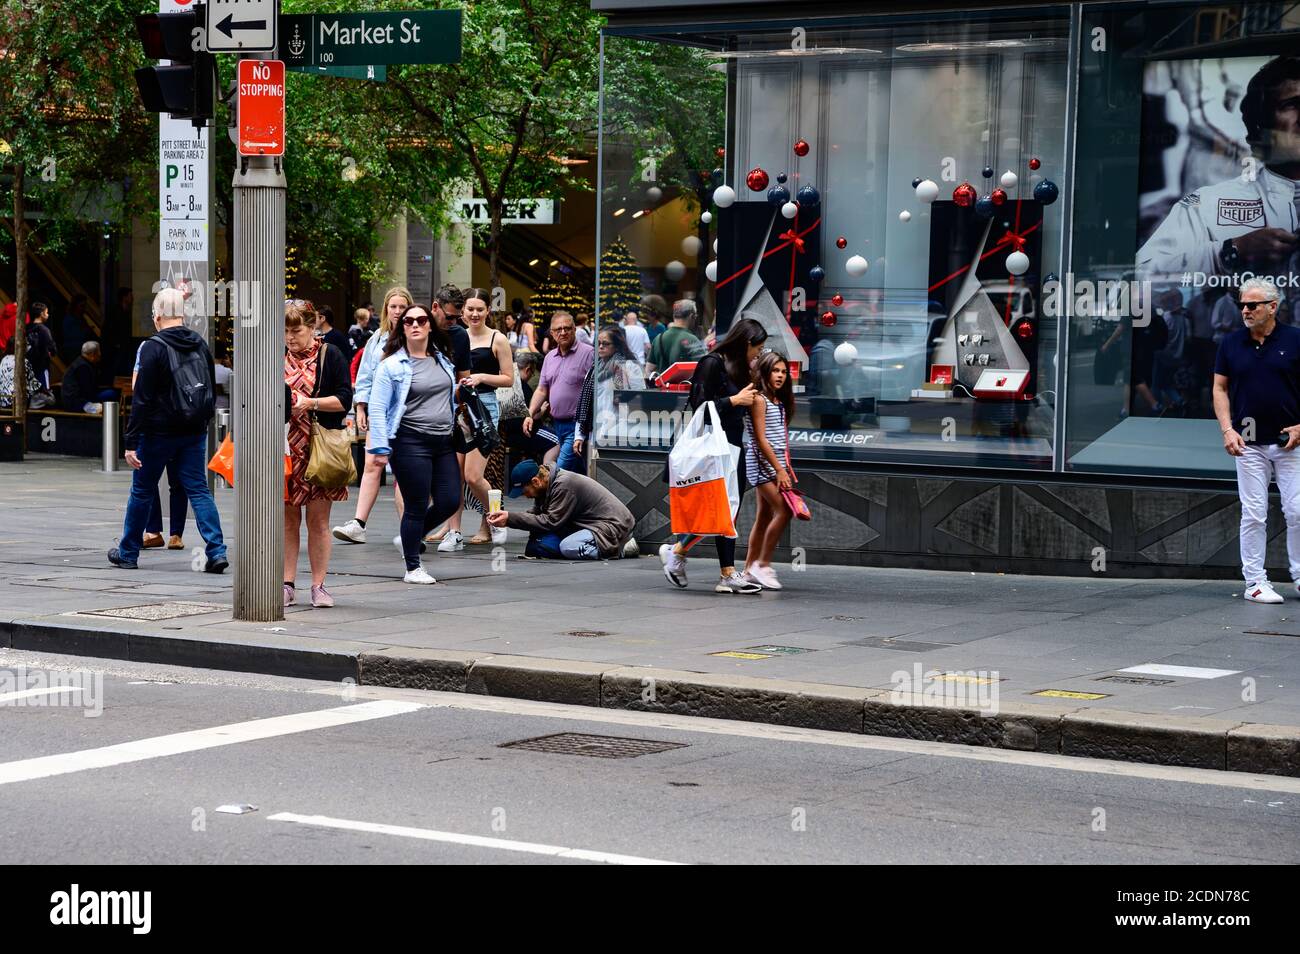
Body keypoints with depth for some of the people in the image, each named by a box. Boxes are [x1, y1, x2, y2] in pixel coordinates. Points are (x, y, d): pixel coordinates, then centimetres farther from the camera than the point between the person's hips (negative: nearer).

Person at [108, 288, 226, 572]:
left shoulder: (154, 347, -13)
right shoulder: (200, 345, 7)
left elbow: (142, 399, -16)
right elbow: (212, 391, 16)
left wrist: (131, 441, -14)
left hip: (159, 432, -5)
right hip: (194, 432, 5)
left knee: (141, 492, 9)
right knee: (199, 490, 4)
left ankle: (128, 552, 21)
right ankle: (216, 551, -10)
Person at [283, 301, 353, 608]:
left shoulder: (330, 355, 2)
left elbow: (344, 399, -3)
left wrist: (312, 403, -15)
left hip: (320, 448, -2)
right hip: (285, 447, 2)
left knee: (318, 520, 1)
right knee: (287, 519, 2)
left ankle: (319, 586, 7)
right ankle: (287, 586, 7)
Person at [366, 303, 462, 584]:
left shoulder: (443, 360, 13)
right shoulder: (392, 365, -5)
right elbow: (378, 409, -8)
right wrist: (381, 447, -13)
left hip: (444, 442, 6)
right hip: (411, 442, -6)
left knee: (450, 502, 3)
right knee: (417, 506, -2)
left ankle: (409, 538, 27)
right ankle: (413, 568, 11)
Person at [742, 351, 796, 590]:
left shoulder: (779, 402, 15)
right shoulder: (759, 400, -11)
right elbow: (760, 439, -15)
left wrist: (787, 468, 9)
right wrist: (779, 470, -17)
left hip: (777, 463, 9)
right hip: (763, 463, -9)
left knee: (764, 516, 9)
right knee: (784, 511, -17)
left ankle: (749, 570, 13)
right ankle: (763, 564, -9)